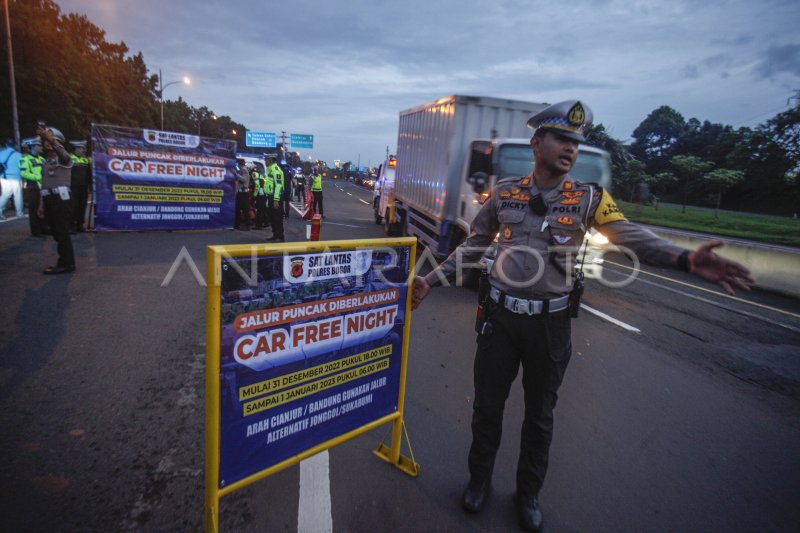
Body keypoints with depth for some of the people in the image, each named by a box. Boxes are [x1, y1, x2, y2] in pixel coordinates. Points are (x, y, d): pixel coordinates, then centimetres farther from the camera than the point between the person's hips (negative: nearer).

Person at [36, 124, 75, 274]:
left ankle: (66, 264, -7)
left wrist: (50, 138, -46)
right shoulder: (46, 162, 22)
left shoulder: (63, 159, -1)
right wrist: (41, 205, 20)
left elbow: (62, 152, -28)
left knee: (62, 232, -10)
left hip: (61, 199, -8)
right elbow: (44, 184, 23)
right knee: (57, 233, 8)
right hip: (49, 200, 8)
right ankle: (65, 263, 13)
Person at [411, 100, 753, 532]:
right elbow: (472, 246, 7)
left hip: (550, 322, 0)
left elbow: (632, 238, -13)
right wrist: (431, 280, 4)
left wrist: (685, 259, -32)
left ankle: (528, 493, 41)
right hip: (499, 314, 1)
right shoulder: (504, 193, 1)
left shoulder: (589, 199, -1)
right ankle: (479, 480, 40)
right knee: (487, 405, 14)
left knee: (540, 414, 16)